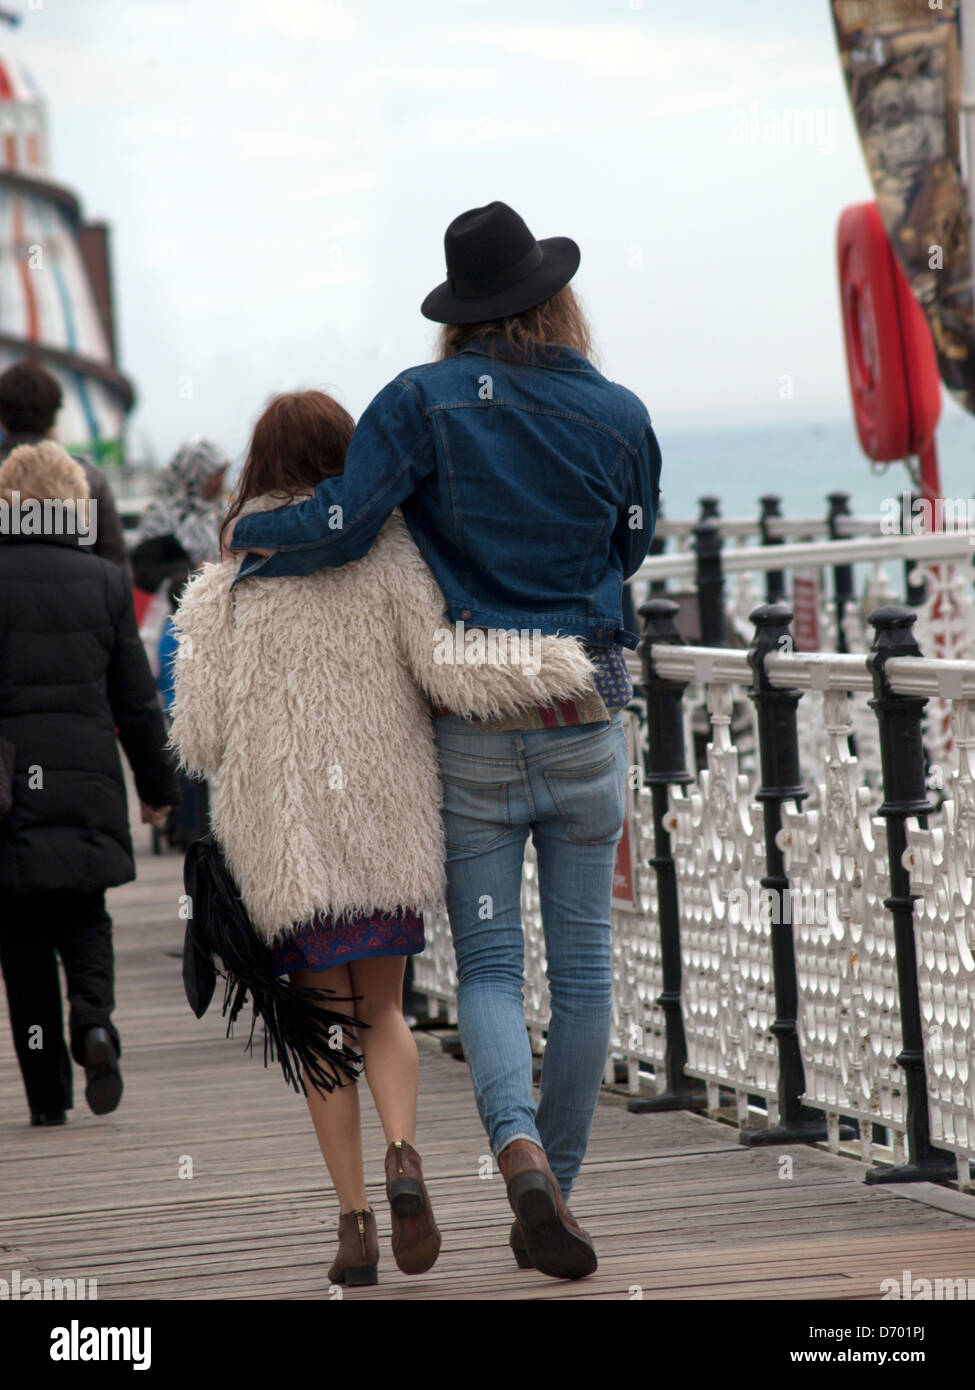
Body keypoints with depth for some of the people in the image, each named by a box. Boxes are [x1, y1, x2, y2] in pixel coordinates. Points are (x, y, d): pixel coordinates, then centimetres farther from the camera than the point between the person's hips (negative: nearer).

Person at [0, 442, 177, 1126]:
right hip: (87, 776, 1)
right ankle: (94, 1019, -13)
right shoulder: (104, 581, 1)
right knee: (83, 917, 16)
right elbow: (136, 699, 6)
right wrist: (157, 783, 17)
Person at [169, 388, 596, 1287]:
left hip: (283, 830, -1)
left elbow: (201, 738, -2)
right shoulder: (389, 554, -2)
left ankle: (354, 1217, 1)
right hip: (386, 816, 1)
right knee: (383, 1009, 15)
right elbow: (448, 671, -12)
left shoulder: (227, 582, -1)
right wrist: (563, 666, -5)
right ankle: (403, 1154, -13)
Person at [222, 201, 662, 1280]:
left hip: (468, 726, -1)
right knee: (581, 961, 10)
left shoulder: (425, 402, -7)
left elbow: (341, 527, -14)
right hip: (585, 718, 1)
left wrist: (248, 536, 4)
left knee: (487, 961, 2)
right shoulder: (618, 416, 1)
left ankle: (522, 1154, -22)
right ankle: (556, 1178, 13)